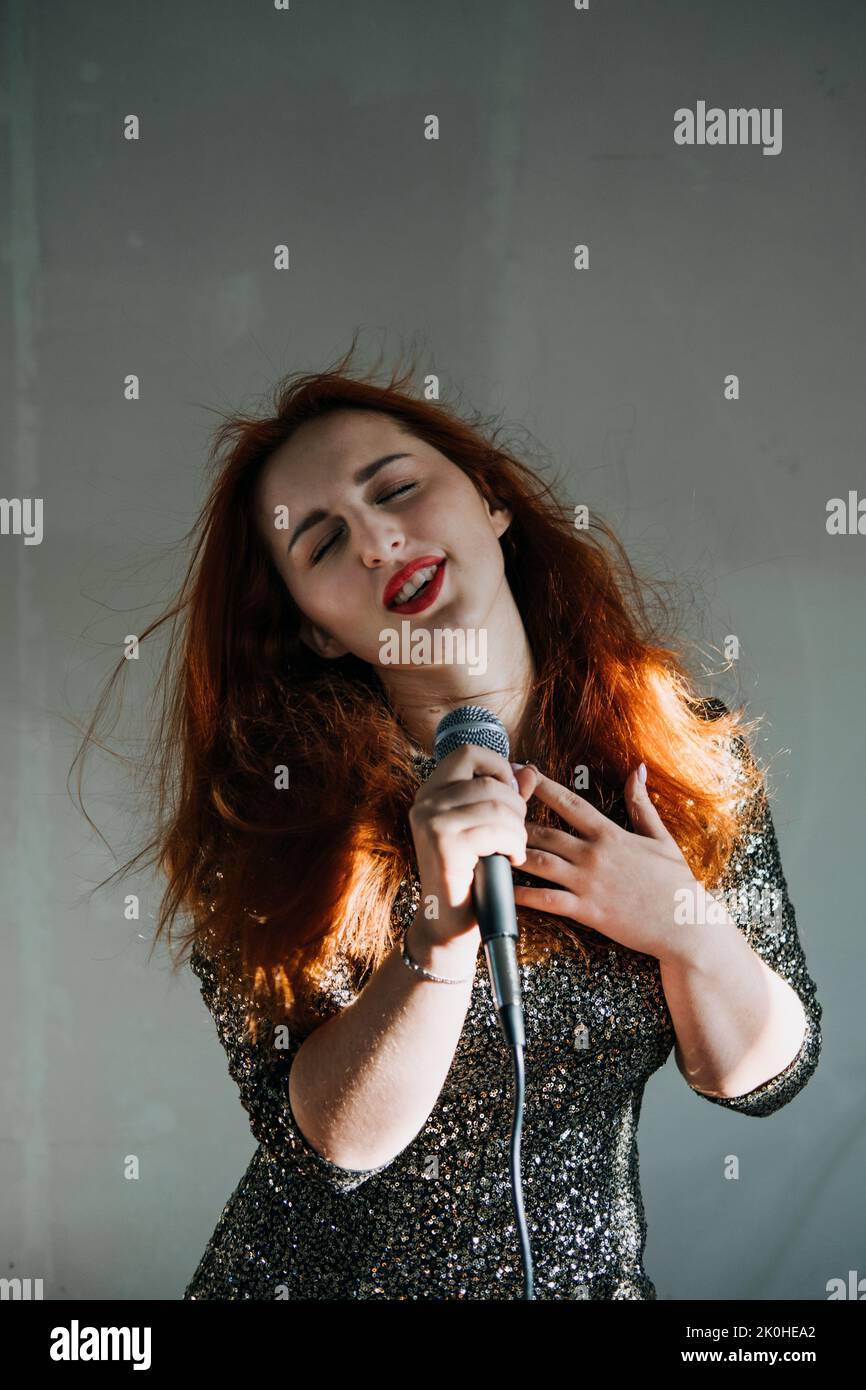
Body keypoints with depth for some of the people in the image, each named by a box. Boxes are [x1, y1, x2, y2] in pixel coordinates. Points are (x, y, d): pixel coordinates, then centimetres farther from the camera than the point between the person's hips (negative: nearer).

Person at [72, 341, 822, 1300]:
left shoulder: (687, 748, -10)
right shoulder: (272, 800, -17)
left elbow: (765, 1077, -4)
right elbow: (328, 1143, -20)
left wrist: (688, 929, -22)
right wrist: (447, 931, -33)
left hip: (586, 1273, 2)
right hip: (313, 1276, -1)